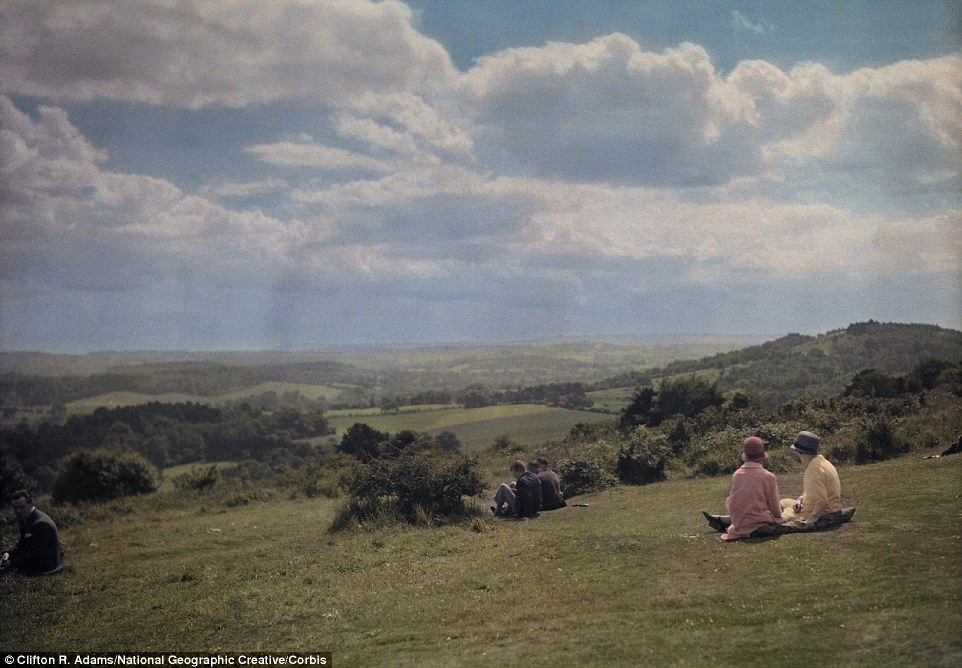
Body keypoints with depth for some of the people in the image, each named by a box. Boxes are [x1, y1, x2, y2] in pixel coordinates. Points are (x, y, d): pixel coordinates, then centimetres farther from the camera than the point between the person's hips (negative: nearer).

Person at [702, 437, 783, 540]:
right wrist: (778, 517, 17)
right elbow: (774, 506, -2)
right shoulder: (768, 476, -11)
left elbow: (730, 503, 6)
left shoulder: (736, 475, 0)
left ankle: (722, 521, 24)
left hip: (739, 527, 6)